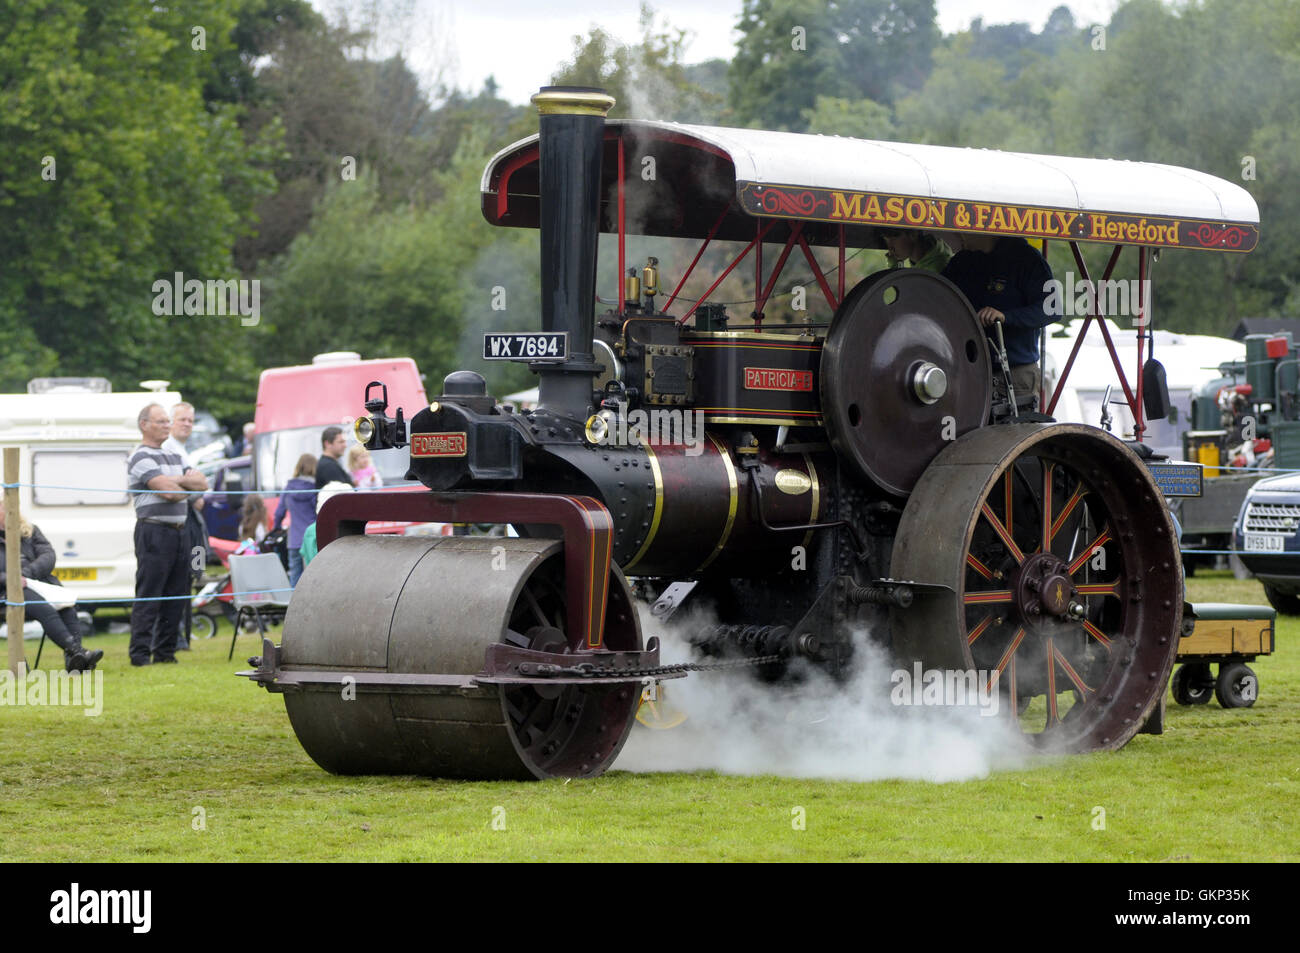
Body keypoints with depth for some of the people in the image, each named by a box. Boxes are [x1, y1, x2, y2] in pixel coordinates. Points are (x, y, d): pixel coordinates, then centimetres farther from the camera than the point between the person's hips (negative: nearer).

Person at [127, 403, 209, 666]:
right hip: (154, 532, -8)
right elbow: (169, 491, -18)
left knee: (176, 595, 9)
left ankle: (165, 651, 15)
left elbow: (202, 483, 9)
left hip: (178, 532, 8)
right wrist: (187, 487, 3)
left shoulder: (174, 457, 19)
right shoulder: (141, 457, -8)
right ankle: (140, 653, -9)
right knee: (148, 597, -9)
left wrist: (179, 480, -8)